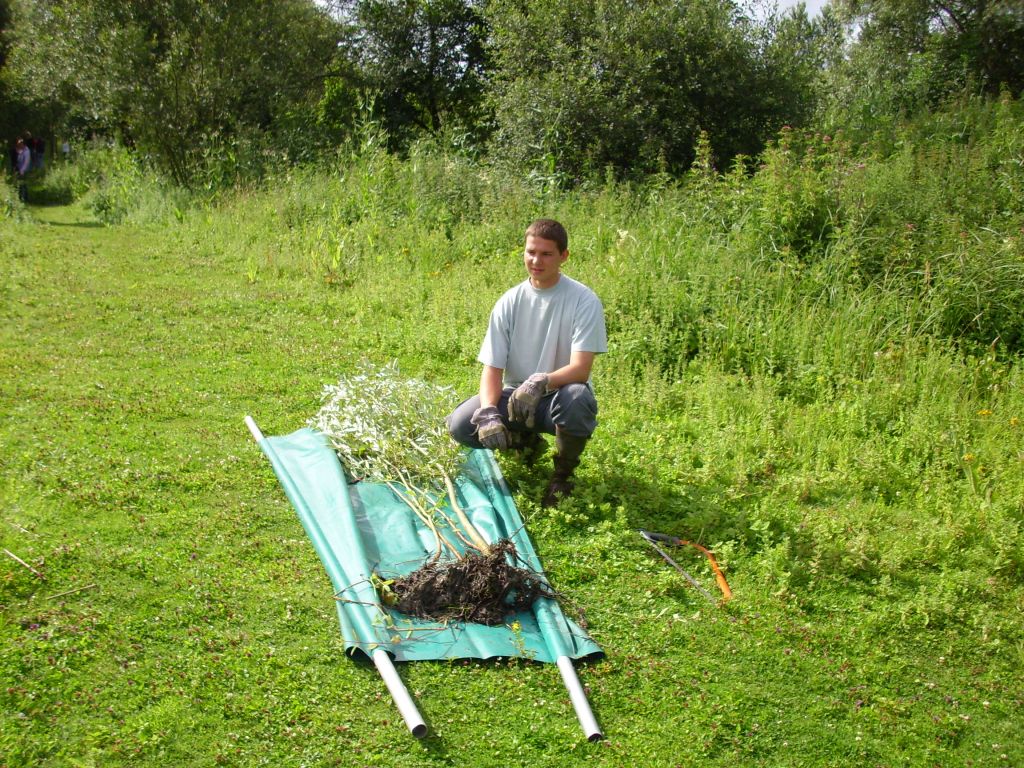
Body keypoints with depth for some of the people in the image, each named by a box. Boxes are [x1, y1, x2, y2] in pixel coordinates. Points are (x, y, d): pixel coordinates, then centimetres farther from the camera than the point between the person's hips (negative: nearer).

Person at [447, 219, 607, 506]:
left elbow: (580, 369, -22)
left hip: (559, 394, -3)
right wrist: (488, 412, -25)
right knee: (460, 424, -21)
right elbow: (492, 367, -6)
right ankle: (525, 441, 12)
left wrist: (541, 382, -41)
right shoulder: (510, 302, -3)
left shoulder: (584, 301, -13)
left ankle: (564, 472, -6)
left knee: (575, 399, -39)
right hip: (514, 395, 3)